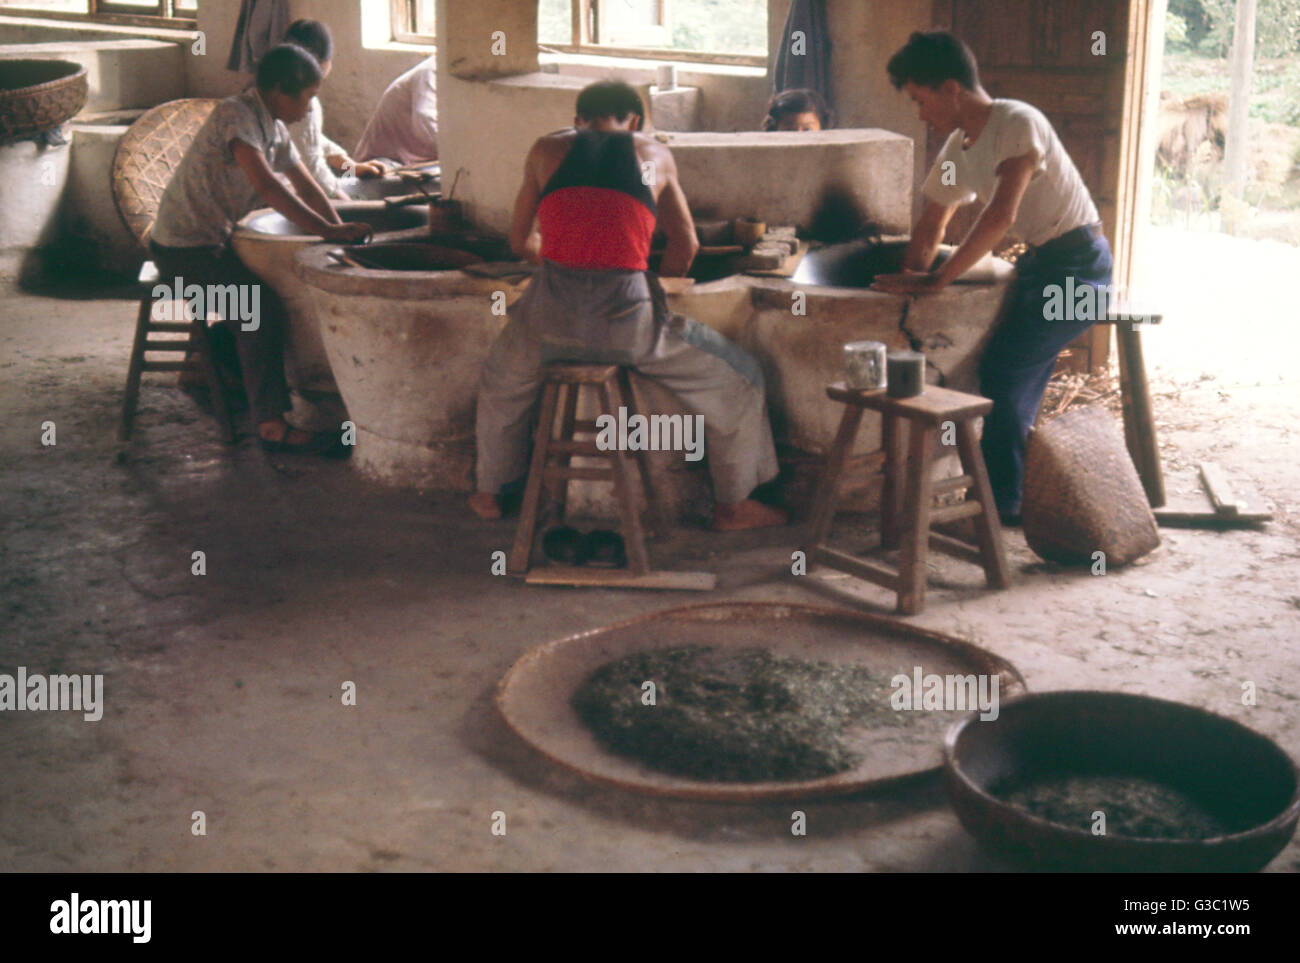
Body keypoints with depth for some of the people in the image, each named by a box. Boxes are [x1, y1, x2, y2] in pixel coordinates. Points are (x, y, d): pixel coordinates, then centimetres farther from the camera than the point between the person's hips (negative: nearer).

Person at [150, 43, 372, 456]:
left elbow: (306, 186, 11)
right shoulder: (235, 116, -22)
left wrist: (341, 232, -4)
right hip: (183, 247, -10)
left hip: (214, 240, 10)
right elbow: (265, 184, -35)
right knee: (262, 303, -24)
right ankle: (271, 424, -22)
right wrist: (326, 230, -37)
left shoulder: (274, 127, 7)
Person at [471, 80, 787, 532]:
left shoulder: (547, 149, 16)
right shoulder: (655, 155, 15)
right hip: (627, 322, -2)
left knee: (502, 381, 37)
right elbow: (685, 246, 23)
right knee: (738, 379, 22)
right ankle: (734, 506, 31)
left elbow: (522, 241, 24)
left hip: (551, 319, 2)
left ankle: (488, 493, 50)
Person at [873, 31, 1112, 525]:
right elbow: (931, 224, 19)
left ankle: (1002, 504, -5)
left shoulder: (1018, 124, -20)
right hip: (1040, 266, 9)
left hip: (1077, 266, -9)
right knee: (1014, 389, 8)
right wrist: (908, 283, 7)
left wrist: (936, 280, -25)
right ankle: (1008, 502, 18)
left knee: (1002, 373, -14)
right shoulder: (957, 148, 7)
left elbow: (1000, 216, -28)